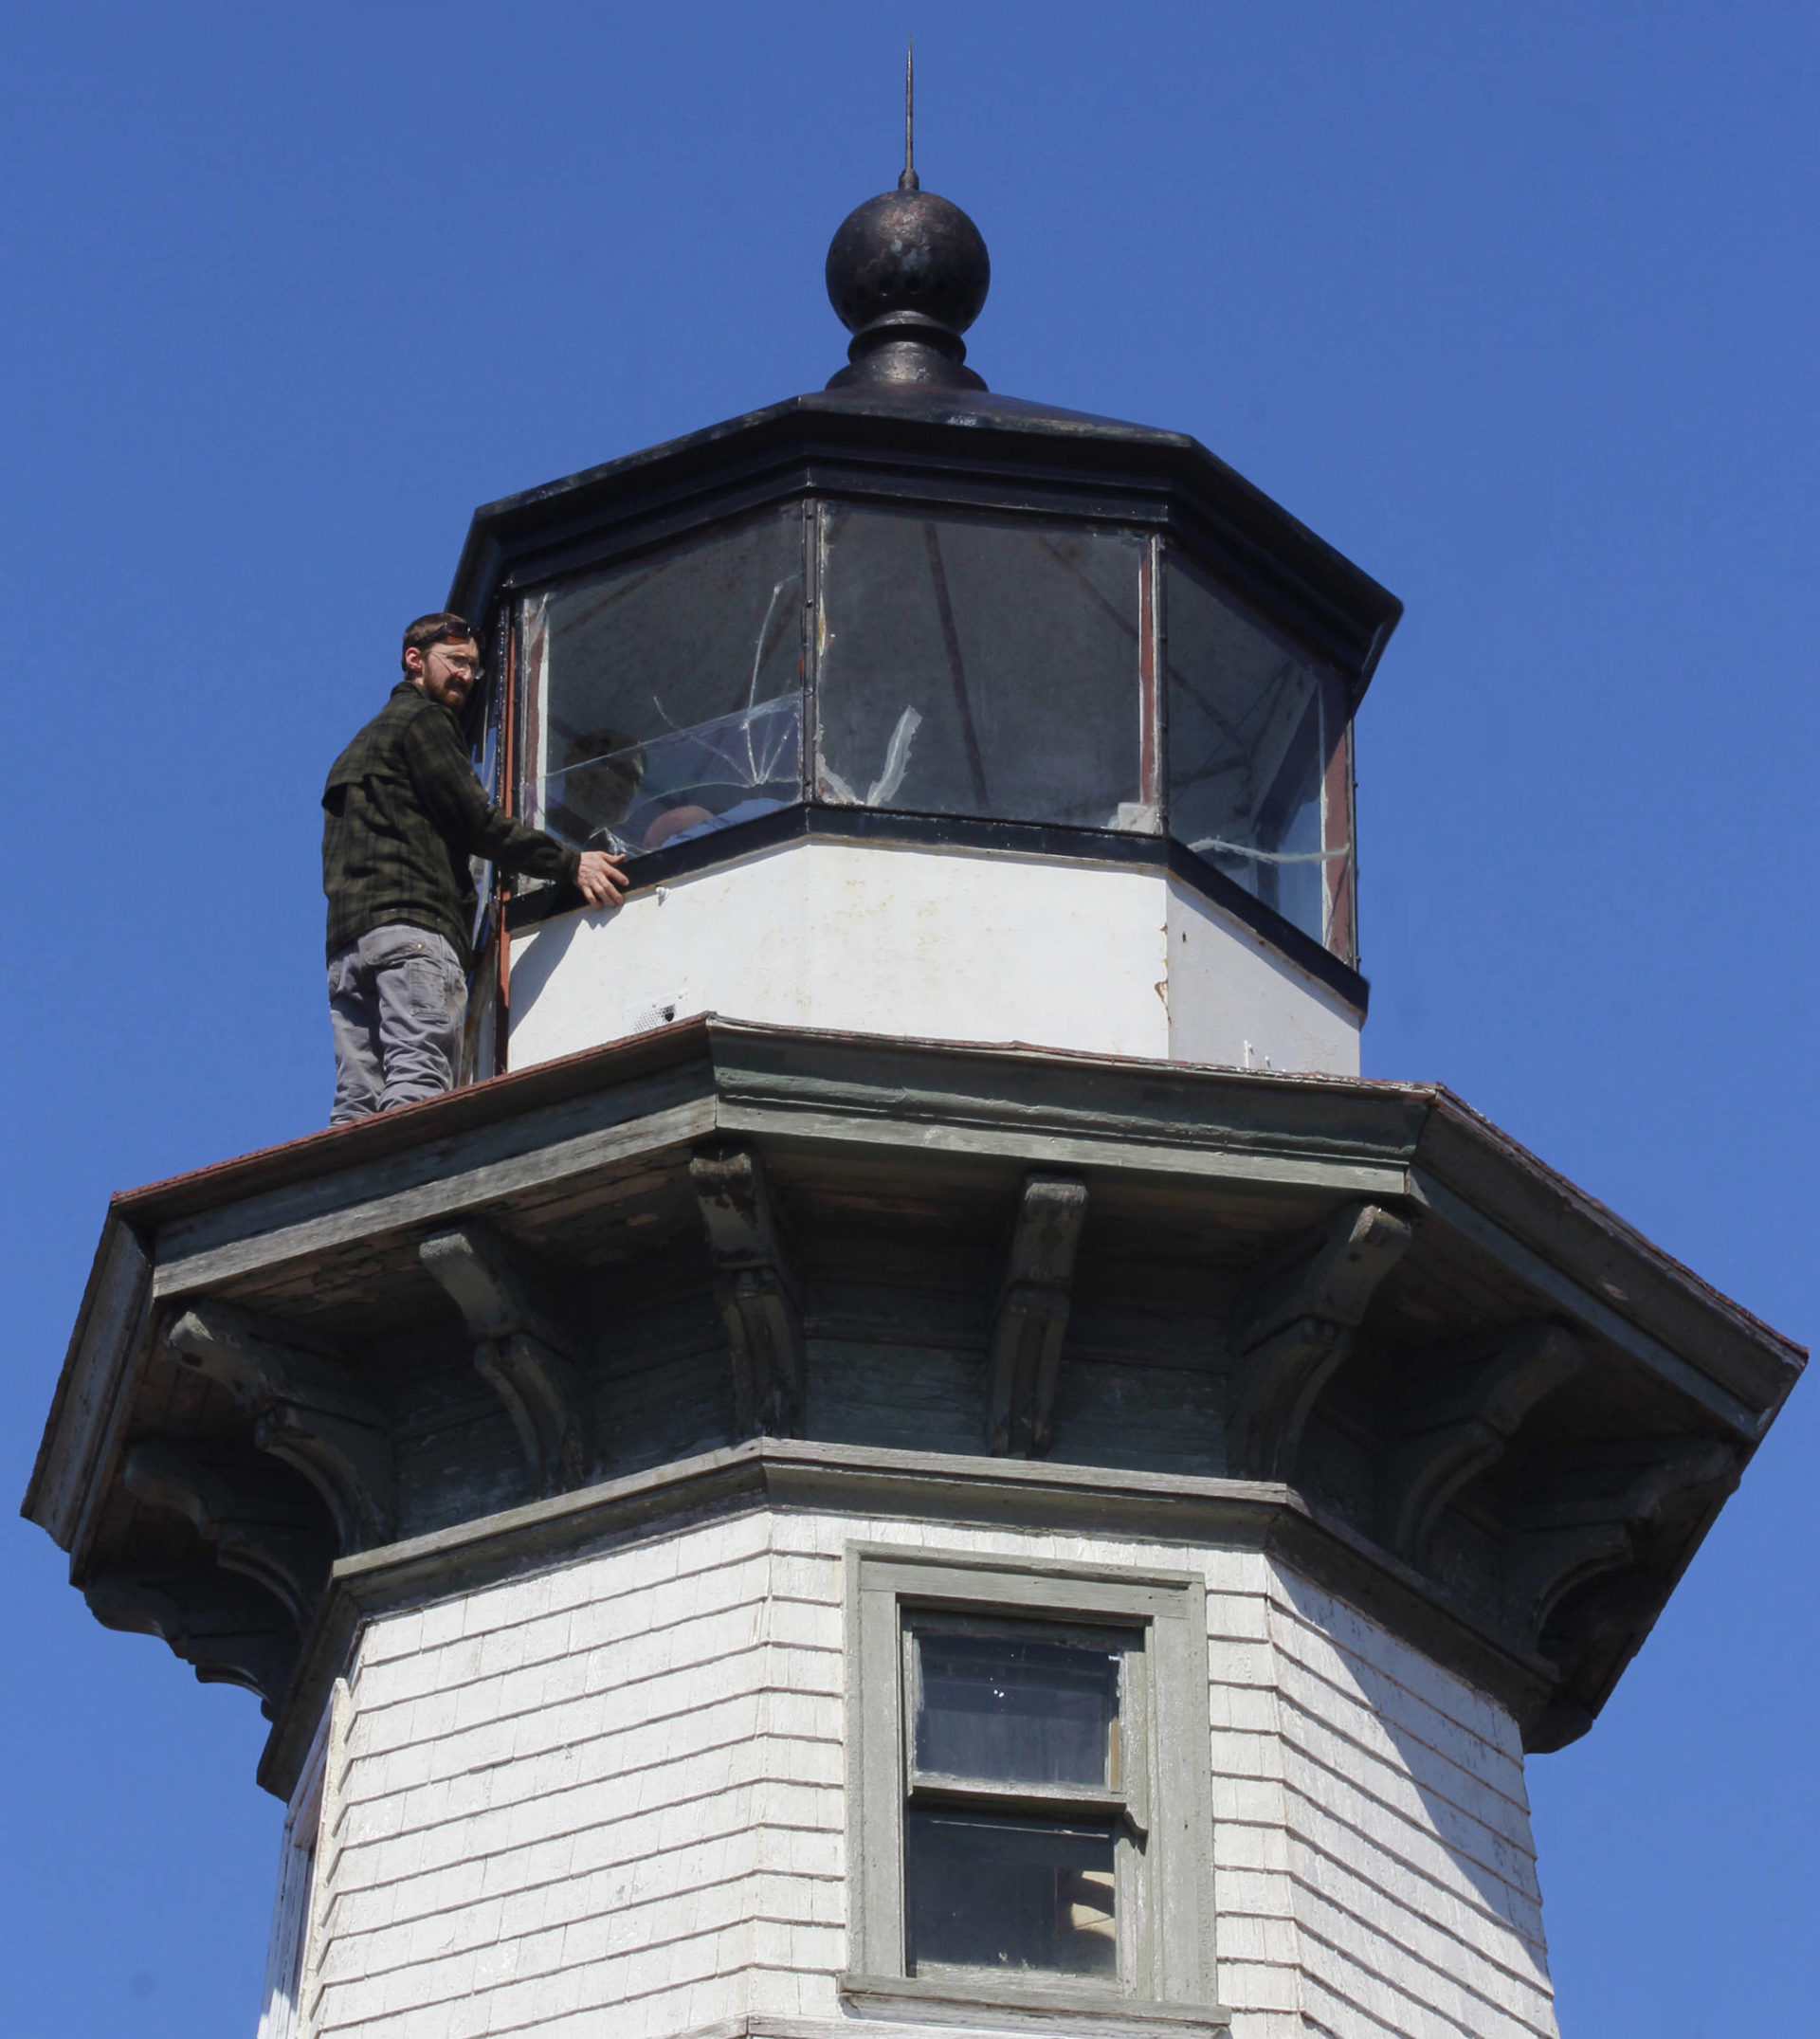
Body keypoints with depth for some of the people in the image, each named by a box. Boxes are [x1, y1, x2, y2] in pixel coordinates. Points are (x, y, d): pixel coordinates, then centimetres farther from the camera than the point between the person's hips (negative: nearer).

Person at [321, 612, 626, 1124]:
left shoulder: (358, 748, 34)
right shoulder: (423, 720, 7)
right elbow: (475, 821, -3)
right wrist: (570, 863, -2)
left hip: (346, 940, 8)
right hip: (412, 921, -8)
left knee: (355, 1105, -5)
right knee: (420, 1079, -23)